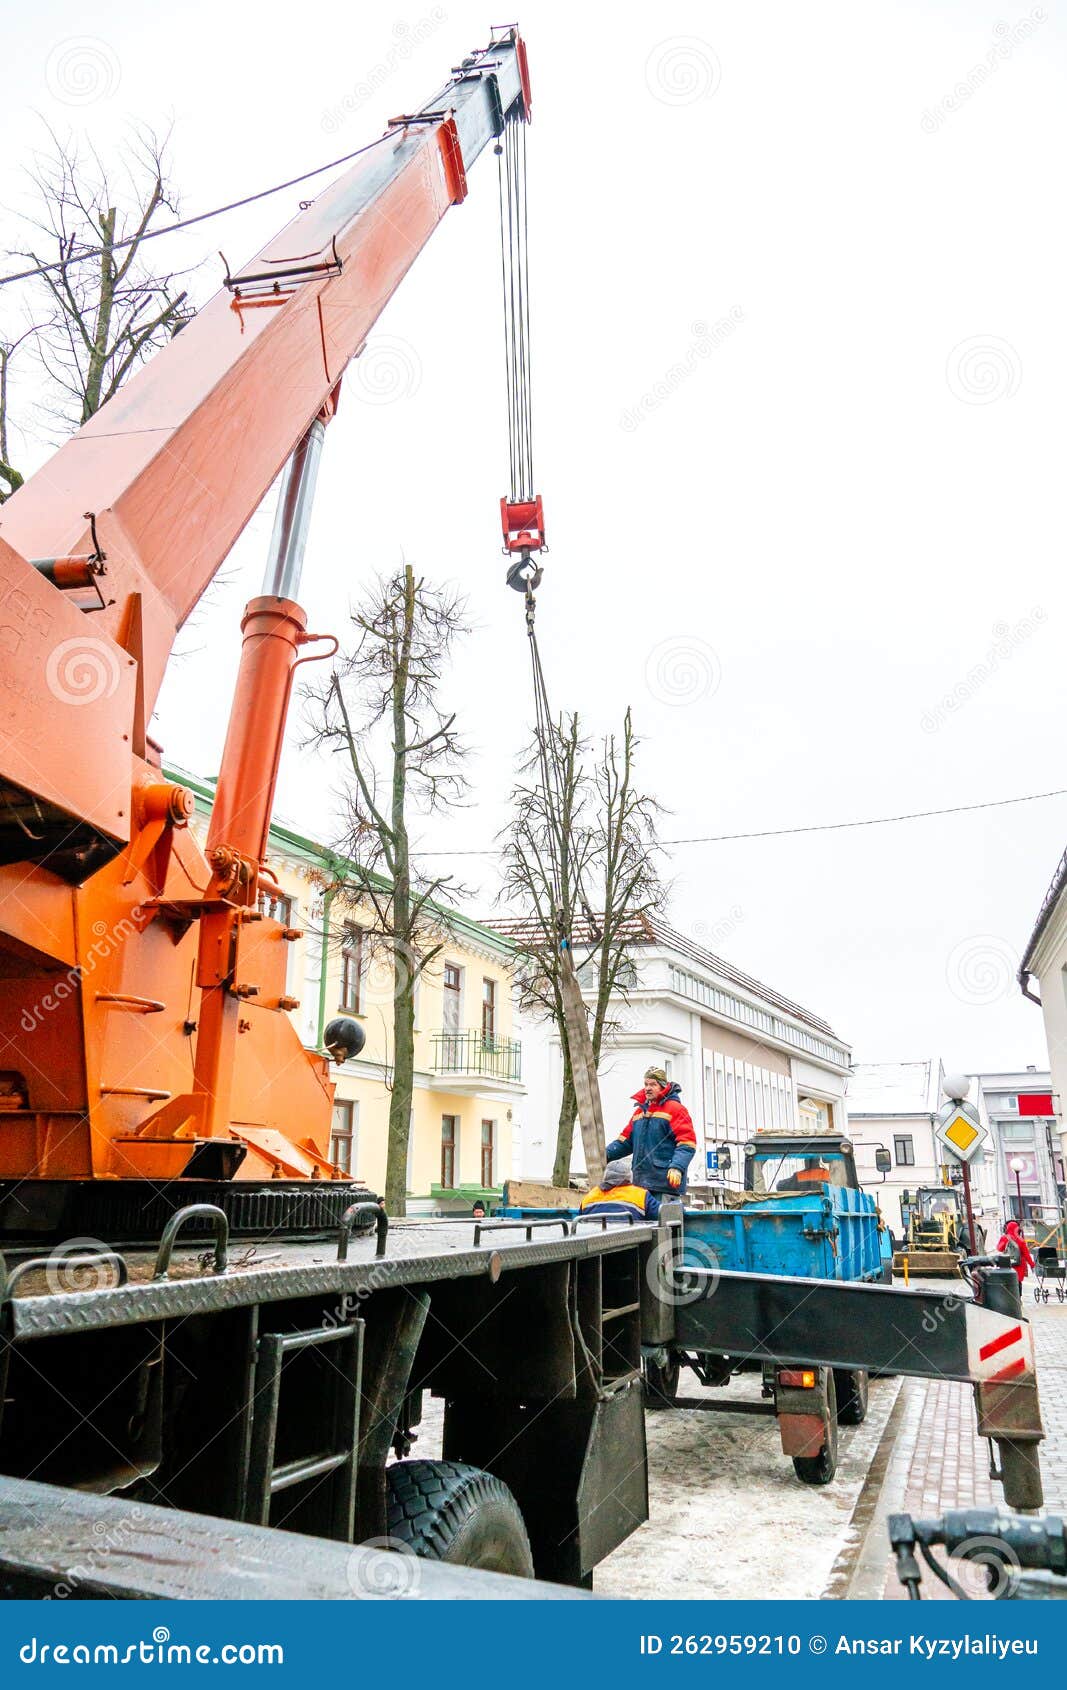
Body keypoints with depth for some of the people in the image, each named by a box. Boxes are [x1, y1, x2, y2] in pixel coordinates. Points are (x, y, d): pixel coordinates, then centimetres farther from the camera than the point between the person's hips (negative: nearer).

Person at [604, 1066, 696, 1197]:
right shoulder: (640, 1111, 20)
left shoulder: (675, 1108, -3)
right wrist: (606, 1154, 6)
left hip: (665, 1181, -7)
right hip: (640, 1180, 7)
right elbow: (626, 1140, 21)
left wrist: (677, 1167, -25)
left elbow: (686, 1142, -11)